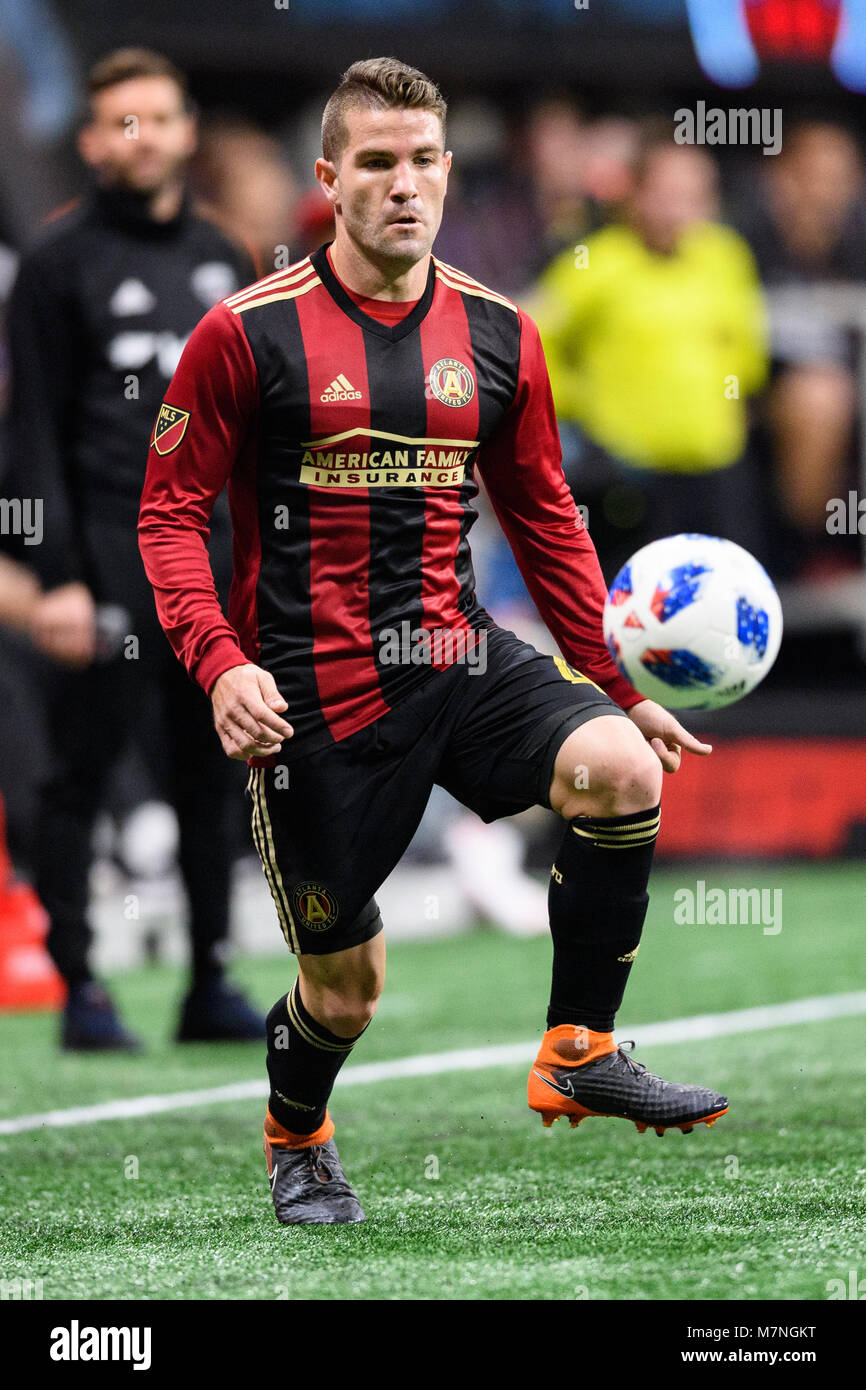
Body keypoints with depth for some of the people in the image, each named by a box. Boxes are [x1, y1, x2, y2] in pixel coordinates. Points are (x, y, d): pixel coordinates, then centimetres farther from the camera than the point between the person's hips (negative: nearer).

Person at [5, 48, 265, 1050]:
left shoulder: (222, 261, 16)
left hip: (216, 550, 5)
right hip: (111, 557, -5)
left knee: (214, 773, 5)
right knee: (84, 769, -5)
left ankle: (211, 985, 11)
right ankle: (81, 992, 0)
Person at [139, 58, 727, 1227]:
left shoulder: (500, 337, 5)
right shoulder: (250, 333, -7)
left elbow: (546, 520, 15)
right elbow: (171, 511, -3)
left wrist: (623, 687, 12)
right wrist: (220, 664, -18)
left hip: (462, 659, 3)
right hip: (316, 689, -3)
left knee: (622, 772, -25)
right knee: (345, 988, 3)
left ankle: (578, 1055, -8)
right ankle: (297, 1140, 39)